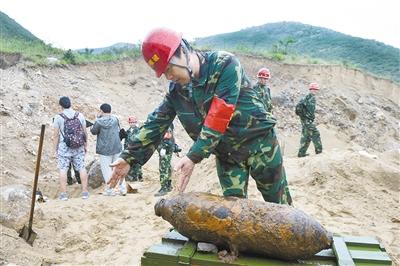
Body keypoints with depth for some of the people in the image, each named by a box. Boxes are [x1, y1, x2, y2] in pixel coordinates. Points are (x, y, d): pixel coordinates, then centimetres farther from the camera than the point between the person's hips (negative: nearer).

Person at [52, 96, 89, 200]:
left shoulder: (58, 118, -8)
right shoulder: (80, 115, -1)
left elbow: (56, 135, -7)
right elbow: (85, 132, 3)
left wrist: (55, 149, 2)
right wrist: (85, 145, 14)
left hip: (64, 148, -2)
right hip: (79, 148, 2)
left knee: (63, 169, 7)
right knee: (82, 168, 9)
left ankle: (64, 194, 9)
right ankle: (85, 192, 13)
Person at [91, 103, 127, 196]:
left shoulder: (99, 121, -11)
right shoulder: (115, 119, 0)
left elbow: (93, 131, 3)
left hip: (105, 149, -4)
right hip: (117, 147, 4)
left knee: (106, 169, 6)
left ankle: (110, 190, 8)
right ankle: (123, 189, 13)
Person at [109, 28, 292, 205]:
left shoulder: (225, 64, -22)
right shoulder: (176, 89, -3)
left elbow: (218, 119, -29)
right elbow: (156, 123, 2)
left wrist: (194, 157, -31)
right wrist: (129, 157, 0)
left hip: (258, 142, -4)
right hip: (226, 153, 5)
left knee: (279, 203, 8)